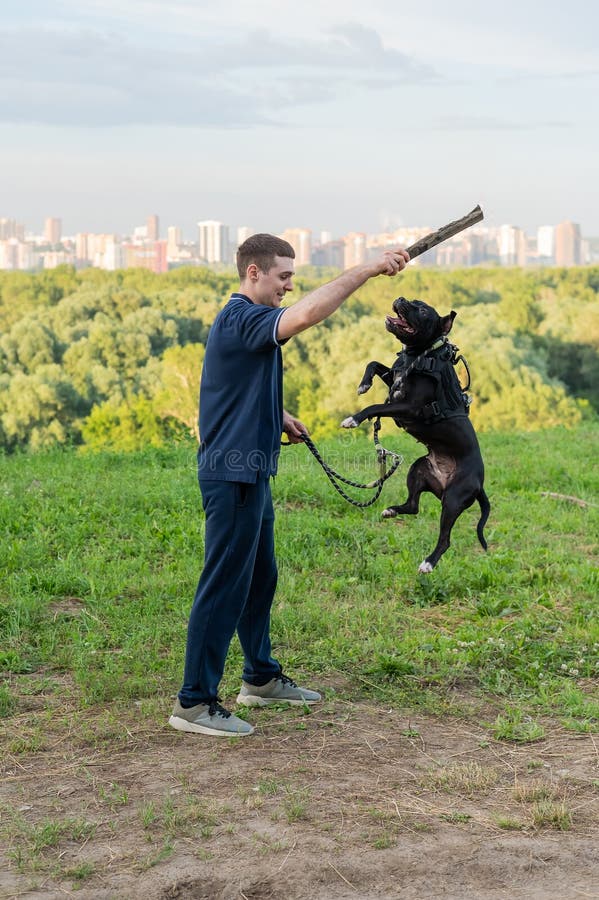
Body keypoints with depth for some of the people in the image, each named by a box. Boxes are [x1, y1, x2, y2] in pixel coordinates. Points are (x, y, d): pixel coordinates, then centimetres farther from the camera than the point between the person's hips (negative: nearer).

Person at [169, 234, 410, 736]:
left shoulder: (246, 320, 16)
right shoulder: (243, 319, -18)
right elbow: (309, 313, -36)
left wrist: (280, 418, 13)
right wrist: (368, 270, -31)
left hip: (249, 472, 11)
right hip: (233, 473, -11)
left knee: (259, 578, 19)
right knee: (225, 586, -6)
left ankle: (262, 678, 32)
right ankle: (194, 703, 0)